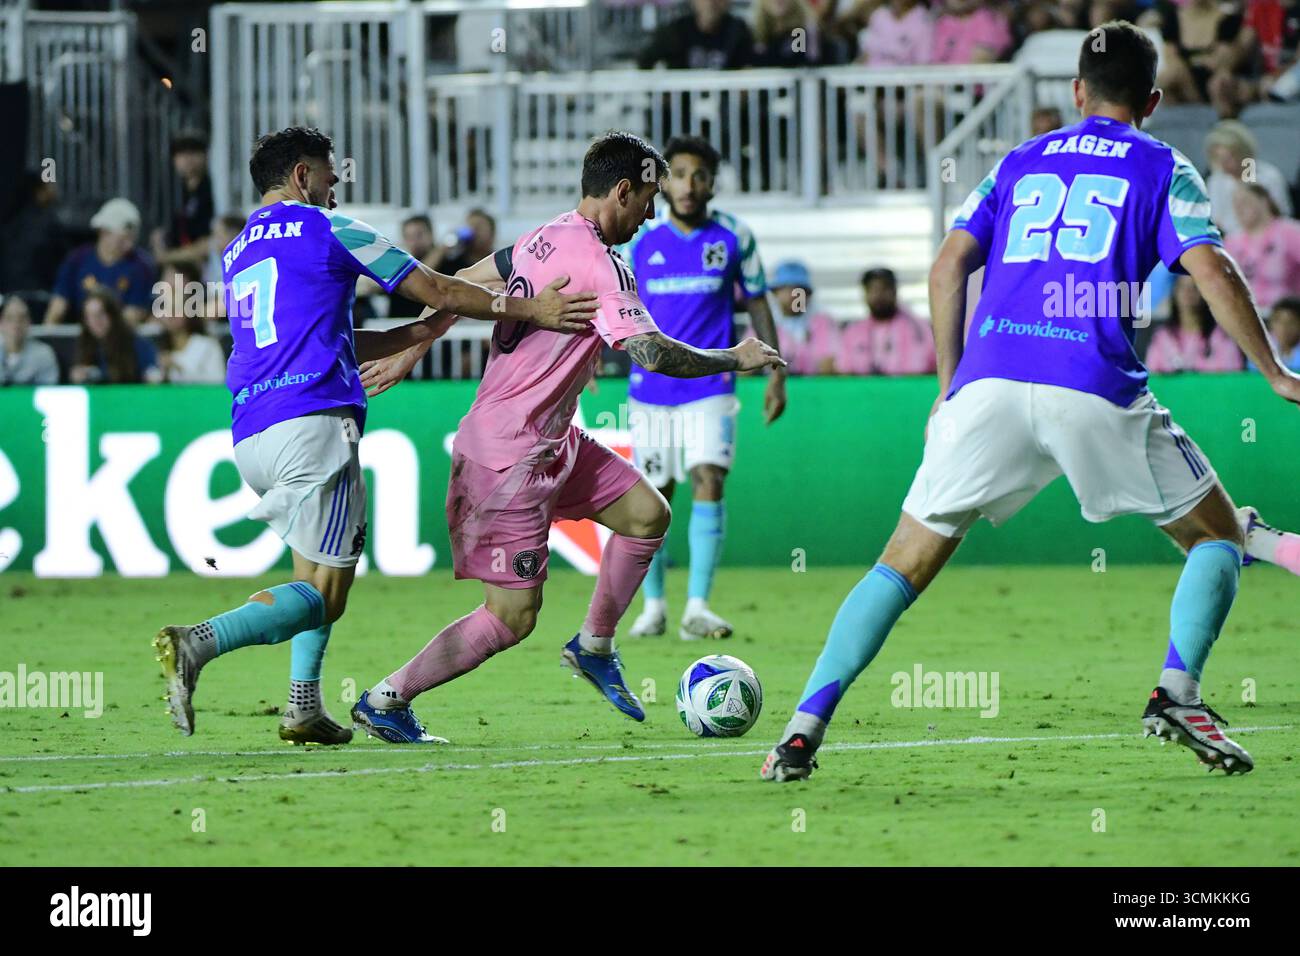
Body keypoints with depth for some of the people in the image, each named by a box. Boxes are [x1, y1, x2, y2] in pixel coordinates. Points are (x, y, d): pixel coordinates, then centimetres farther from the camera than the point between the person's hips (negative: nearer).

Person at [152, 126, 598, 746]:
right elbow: (434, 289, 5)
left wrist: (416, 333, 34)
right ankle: (197, 643, -27)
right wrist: (529, 310, 12)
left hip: (248, 436, 8)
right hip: (313, 422, -8)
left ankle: (304, 709, 9)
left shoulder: (234, 254, 25)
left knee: (314, 574, 22)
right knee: (324, 593, -8)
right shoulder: (327, 229, 4)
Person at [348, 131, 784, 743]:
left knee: (648, 514, 12)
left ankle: (593, 647, 25)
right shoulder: (599, 264, -22)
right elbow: (653, 353, -27)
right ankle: (385, 700, 3)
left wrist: (410, 349, 25)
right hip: (507, 457, -10)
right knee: (512, 617, -6)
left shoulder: (548, 239, 6)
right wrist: (737, 359, -12)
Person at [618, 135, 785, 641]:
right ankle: (654, 606, 21)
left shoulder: (733, 236, -1)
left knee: (709, 481, -17)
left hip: (710, 386, -1)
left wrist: (776, 372, 6)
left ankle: (697, 607, -17)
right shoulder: (641, 239, 0)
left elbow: (757, 301, 9)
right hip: (651, 387, 1)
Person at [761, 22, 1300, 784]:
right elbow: (1212, 272, -1)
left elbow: (949, 265, 14)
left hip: (990, 381, 3)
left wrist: (951, 382, 19)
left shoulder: (1021, 163, 22)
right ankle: (1177, 693, -6)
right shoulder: (1163, 170, 13)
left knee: (906, 563, 9)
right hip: (1097, 391, -3)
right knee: (1218, 536, 15)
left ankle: (804, 728, -2)